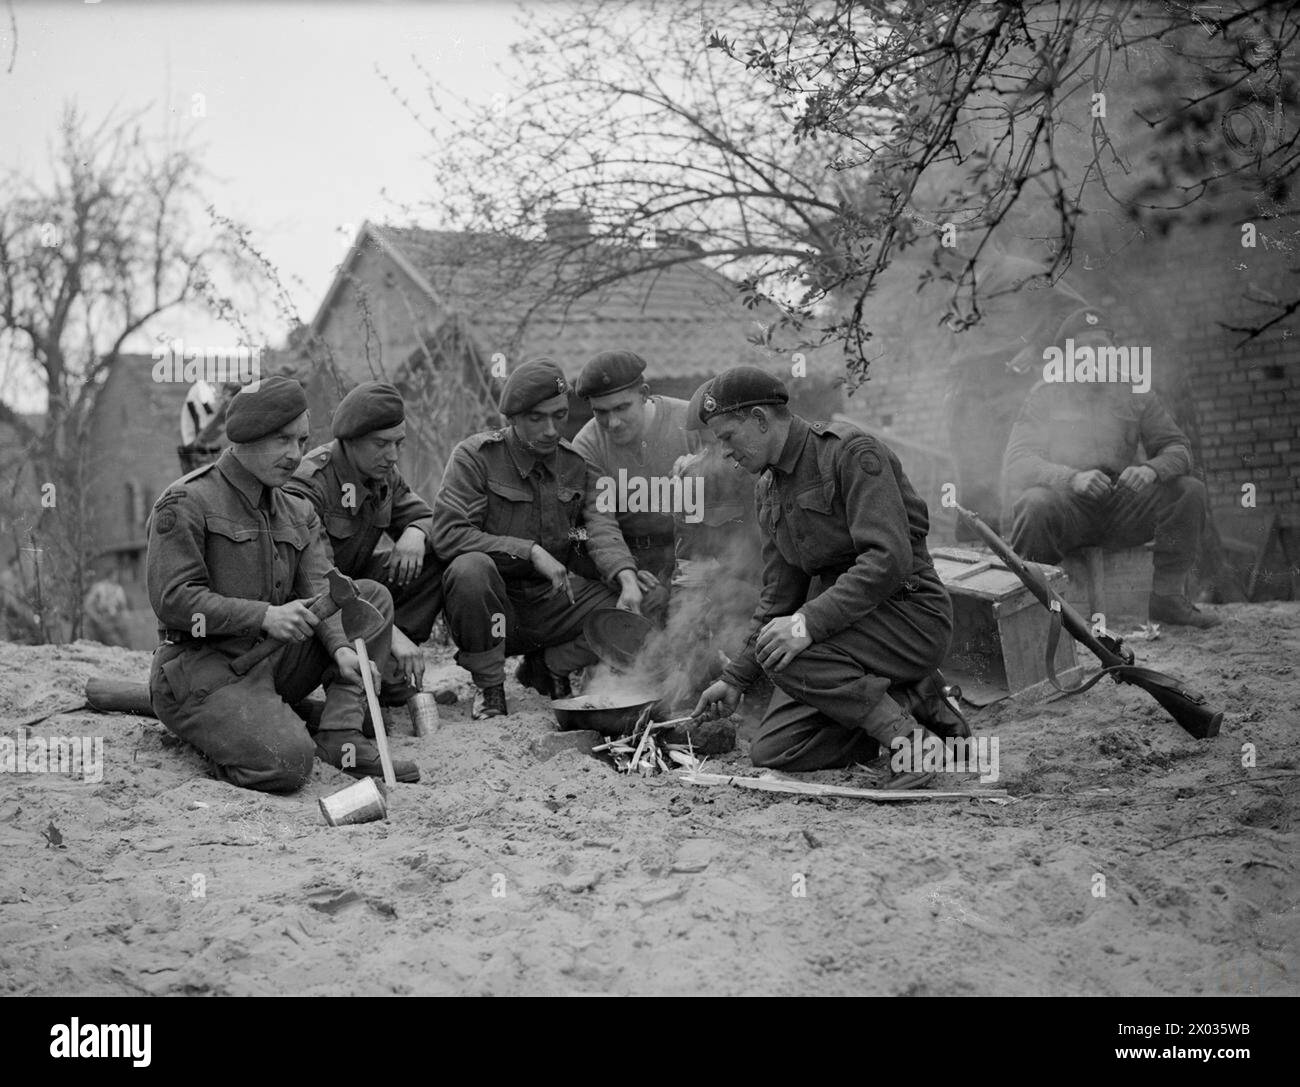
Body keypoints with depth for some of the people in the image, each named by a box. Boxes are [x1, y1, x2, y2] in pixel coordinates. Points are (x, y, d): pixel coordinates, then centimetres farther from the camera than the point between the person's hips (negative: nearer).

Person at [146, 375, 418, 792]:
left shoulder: (299, 512, 15)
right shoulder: (186, 503, -9)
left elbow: (318, 592, 4)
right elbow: (172, 599, -16)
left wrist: (341, 648, -18)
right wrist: (264, 616, -23)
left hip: (276, 659, 8)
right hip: (205, 667, -8)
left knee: (374, 597, 1)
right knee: (287, 762, -30)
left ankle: (340, 735, -8)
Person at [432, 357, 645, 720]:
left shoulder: (577, 464, 7)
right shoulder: (475, 456, -8)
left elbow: (601, 527, -6)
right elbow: (447, 535, -18)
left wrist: (627, 578, -28)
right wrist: (530, 551, -23)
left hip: (551, 598, 4)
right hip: (492, 604, -4)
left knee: (631, 614, -17)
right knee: (471, 568, -36)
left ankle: (547, 666, 10)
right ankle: (489, 687, -13)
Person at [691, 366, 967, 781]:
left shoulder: (851, 452, -14)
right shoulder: (769, 489, 13)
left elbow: (889, 558, -26)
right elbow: (780, 595, 20)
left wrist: (810, 621, -33)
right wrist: (735, 678, 14)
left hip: (909, 612, -8)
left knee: (779, 653, -30)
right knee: (770, 753, -6)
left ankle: (907, 739, -18)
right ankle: (909, 696, 4)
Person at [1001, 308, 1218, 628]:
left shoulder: (1135, 395, 11)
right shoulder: (1045, 395, 2)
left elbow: (1177, 449, 7)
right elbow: (1017, 463, -9)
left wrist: (1152, 469, -19)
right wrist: (1073, 479, -27)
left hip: (1121, 505, 4)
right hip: (1066, 503, -4)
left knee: (1189, 491, -15)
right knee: (1036, 503, -36)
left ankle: (1167, 597, -11)